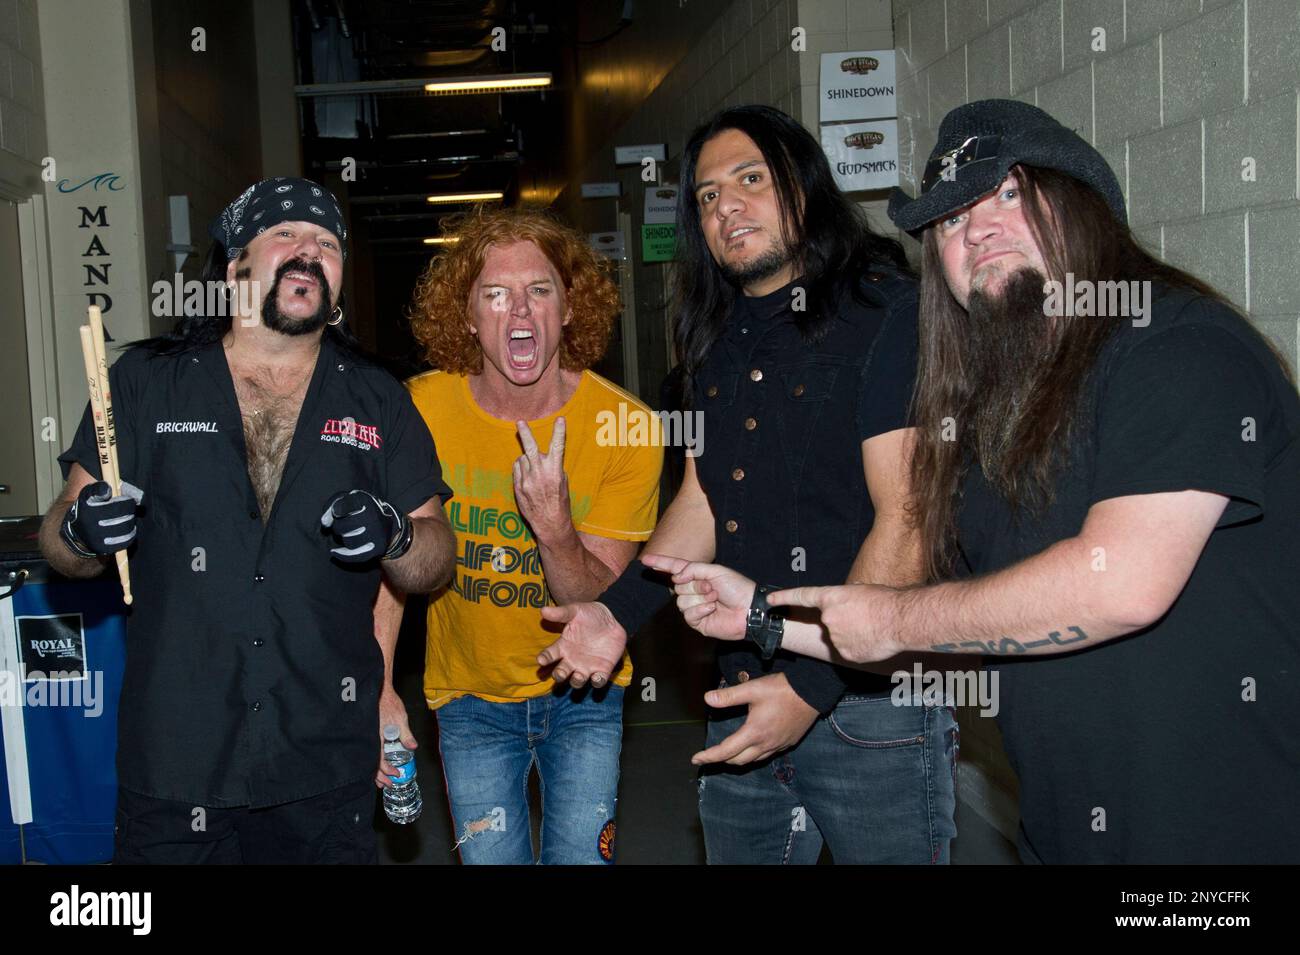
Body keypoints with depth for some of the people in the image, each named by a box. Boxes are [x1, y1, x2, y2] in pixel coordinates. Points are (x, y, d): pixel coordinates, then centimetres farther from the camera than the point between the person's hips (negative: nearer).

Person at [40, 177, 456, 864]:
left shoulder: (378, 401, 5)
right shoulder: (147, 380, 3)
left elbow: (435, 561, 5)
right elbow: (60, 542, 4)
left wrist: (393, 536, -17)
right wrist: (84, 532, -19)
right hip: (173, 764, 0)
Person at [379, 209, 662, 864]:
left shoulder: (626, 426, -18)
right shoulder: (420, 410, -14)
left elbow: (602, 606, -17)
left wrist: (553, 529, -36)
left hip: (581, 690, -1)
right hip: (469, 695, 1)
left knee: (582, 856, 0)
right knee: (489, 858, 6)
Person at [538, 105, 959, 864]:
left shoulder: (886, 312, -11)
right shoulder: (718, 343, 12)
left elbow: (907, 523, -17)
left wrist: (812, 687, -19)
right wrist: (618, 612, 4)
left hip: (872, 704, -6)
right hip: (743, 707, 7)